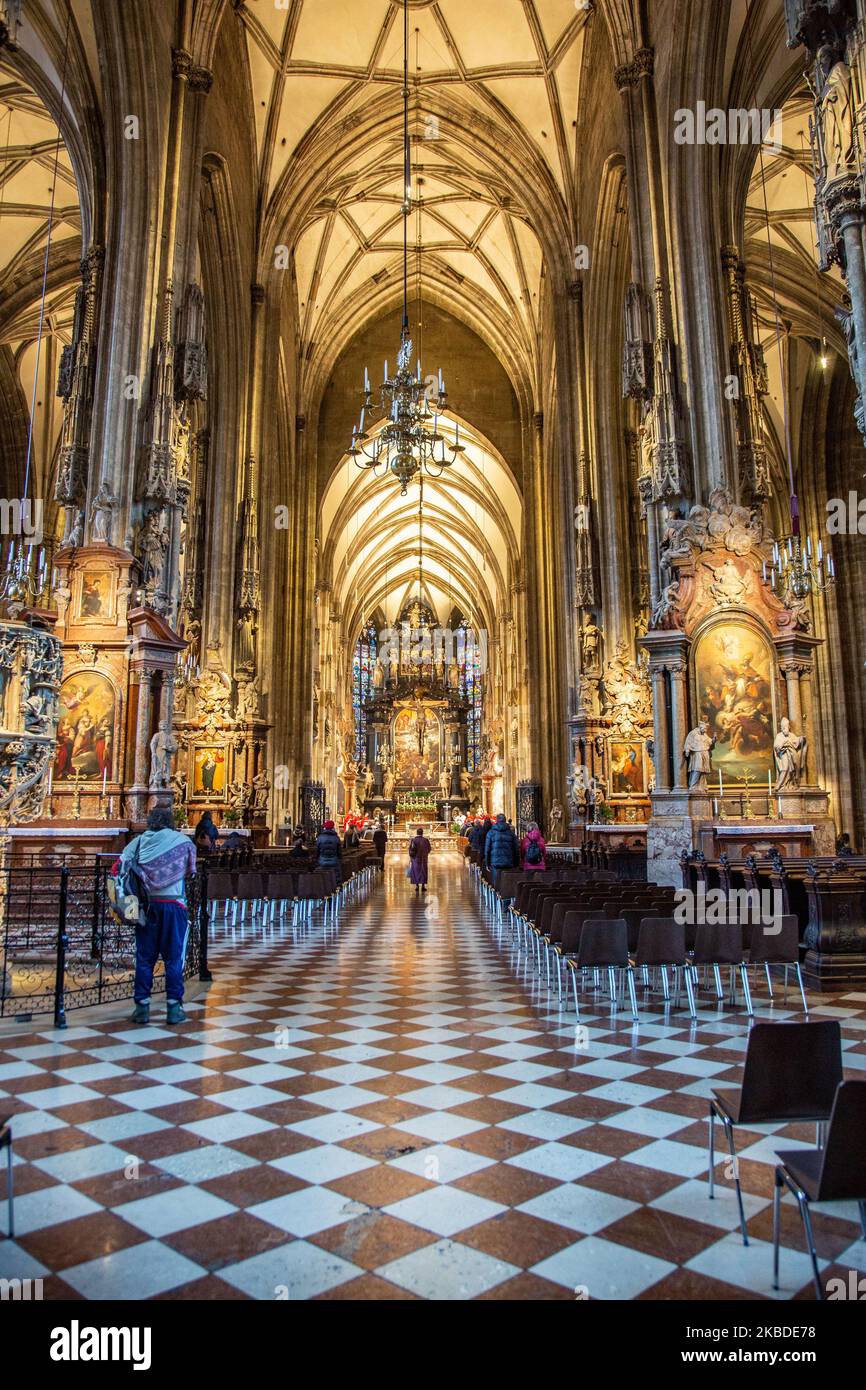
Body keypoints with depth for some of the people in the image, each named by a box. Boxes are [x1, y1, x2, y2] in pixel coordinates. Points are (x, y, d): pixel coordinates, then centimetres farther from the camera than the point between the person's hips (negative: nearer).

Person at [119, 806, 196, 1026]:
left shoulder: (139, 841, 4)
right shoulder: (182, 841, 2)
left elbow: (120, 867, -4)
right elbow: (191, 870, 8)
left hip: (147, 905, 2)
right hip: (173, 904, -2)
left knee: (144, 958, 10)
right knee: (174, 958, 5)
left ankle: (142, 1007, 14)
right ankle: (174, 1007, 7)